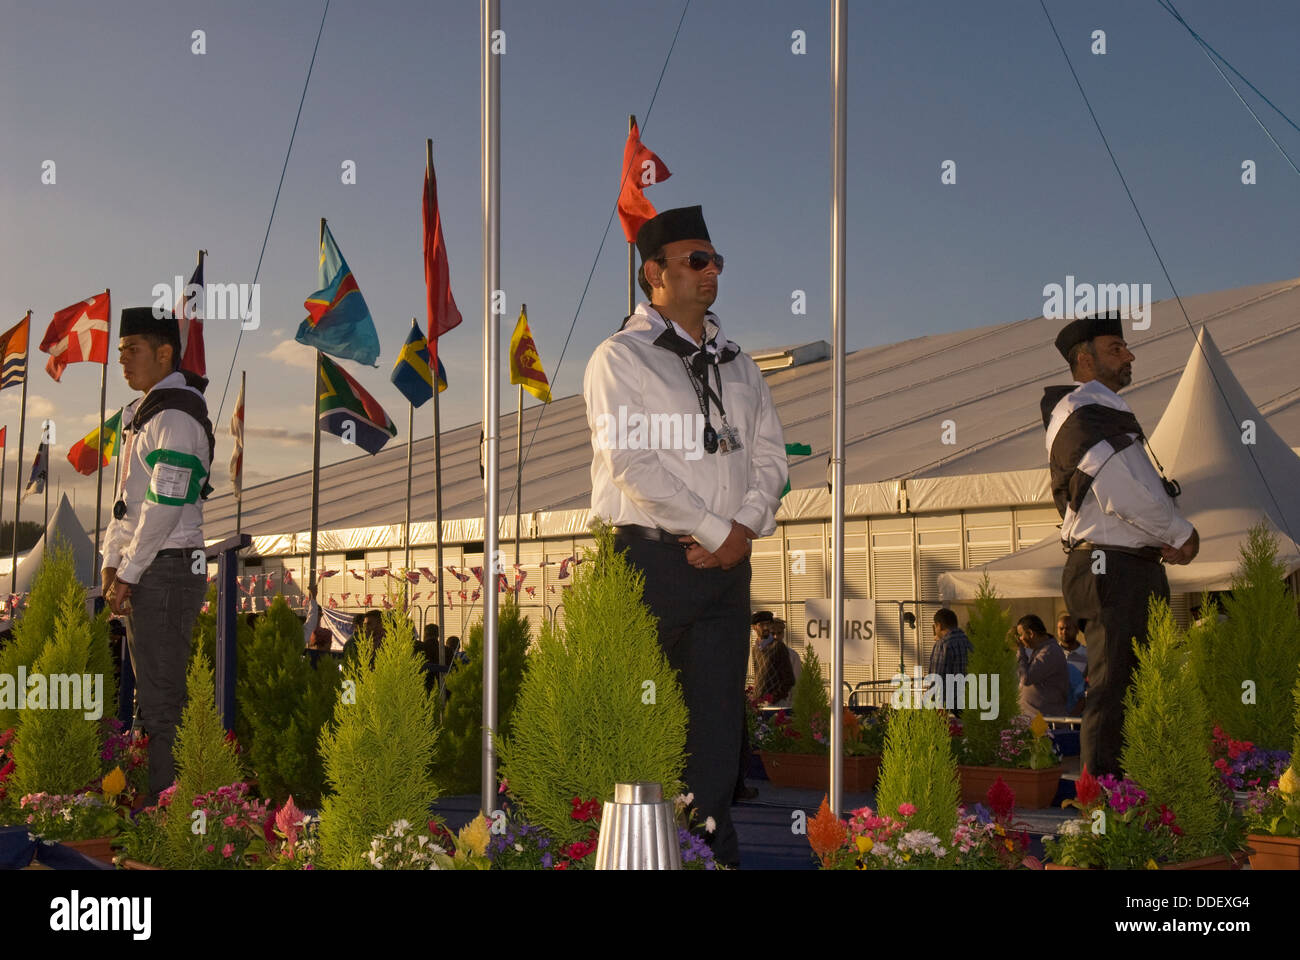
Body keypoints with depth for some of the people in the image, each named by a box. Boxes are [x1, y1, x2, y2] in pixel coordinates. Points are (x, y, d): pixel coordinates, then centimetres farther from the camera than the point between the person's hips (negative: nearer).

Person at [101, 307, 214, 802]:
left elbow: (164, 506, -19)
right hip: (141, 571, 10)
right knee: (151, 695, 12)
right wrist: (112, 565, 10)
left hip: (167, 569, -10)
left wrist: (127, 575, -15)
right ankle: (157, 797, 17)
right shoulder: (141, 413, 19)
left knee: (161, 699, -10)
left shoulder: (176, 416, -13)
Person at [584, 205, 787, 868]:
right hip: (651, 558, -5)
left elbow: (771, 453, 14)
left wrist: (745, 527, -5)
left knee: (718, 717, 4)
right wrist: (714, 531, -11)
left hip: (726, 563, 6)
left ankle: (713, 850, 8)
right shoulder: (621, 358, 0)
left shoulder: (737, 366, 19)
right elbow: (631, 464, -10)